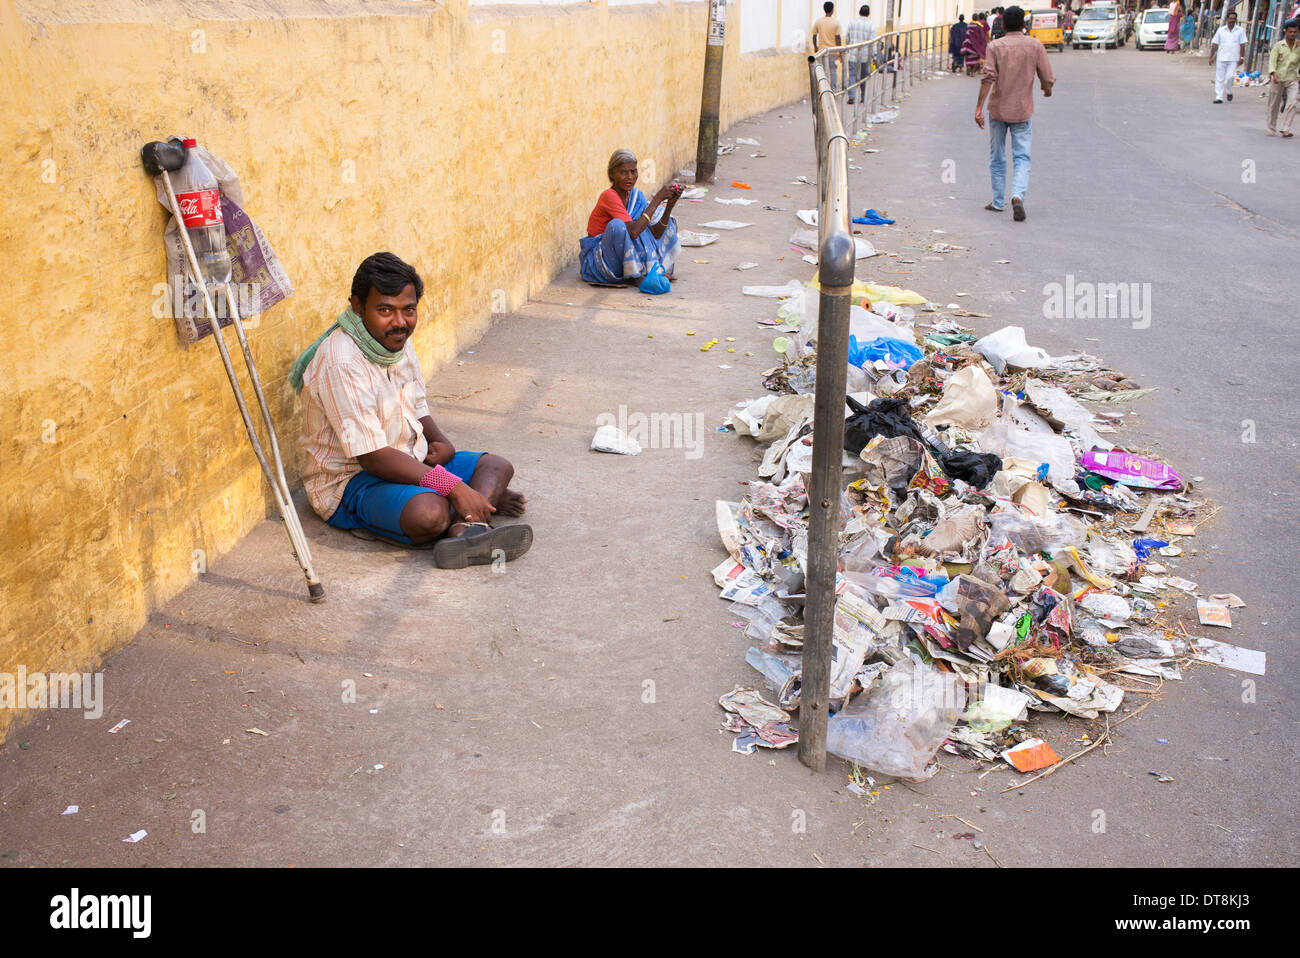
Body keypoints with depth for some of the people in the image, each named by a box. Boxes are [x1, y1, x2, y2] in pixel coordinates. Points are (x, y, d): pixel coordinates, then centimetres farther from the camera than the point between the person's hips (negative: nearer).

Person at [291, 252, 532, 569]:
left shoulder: (397, 340, 4)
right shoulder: (340, 364, -25)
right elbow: (373, 457, -28)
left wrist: (440, 443, -6)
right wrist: (453, 487, -30)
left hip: (411, 461, 10)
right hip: (352, 478, -10)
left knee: (498, 467, -1)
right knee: (429, 513, -39)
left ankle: (465, 527, -28)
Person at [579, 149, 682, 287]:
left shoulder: (636, 195, 0)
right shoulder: (609, 196, -23)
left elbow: (656, 234, -6)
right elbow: (633, 231, -35)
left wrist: (670, 204, -19)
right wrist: (657, 199, -32)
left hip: (626, 258, 7)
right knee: (617, 225, -36)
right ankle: (637, 275, -20)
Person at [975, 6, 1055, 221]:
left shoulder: (995, 46, -4)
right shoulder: (1035, 46, -1)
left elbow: (988, 78, -16)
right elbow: (1047, 79, -1)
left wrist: (979, 107, -17)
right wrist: (1047, 90, 22)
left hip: (998, 109, 0)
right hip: (1022, 111, 0)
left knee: (997, 158, 13)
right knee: (1022, 158, 2)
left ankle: (998, 202, 21)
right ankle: (1018, 196, -22)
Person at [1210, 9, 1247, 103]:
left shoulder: (1240, 30, 6)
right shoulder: (1221, 30, 7)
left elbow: (1242, 45, 5)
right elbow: (1214, 44, 9)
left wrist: (1241, 57, -2)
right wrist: (1211, 57, 5)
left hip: (1233, 59, -1)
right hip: (1221, 58, 1)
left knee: (1229, 77, -11)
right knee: (1219, 78, 1)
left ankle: (1229, 92, 14)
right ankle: (1219, 97, 6)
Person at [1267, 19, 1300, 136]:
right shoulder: (1278, 45, -2)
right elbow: (1272, 60, -10)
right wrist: (1274, 74, -25)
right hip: (1278, 79, 0)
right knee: (1274, 105, 8)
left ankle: (1286, 129, -16)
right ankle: (1272, 129, 24)